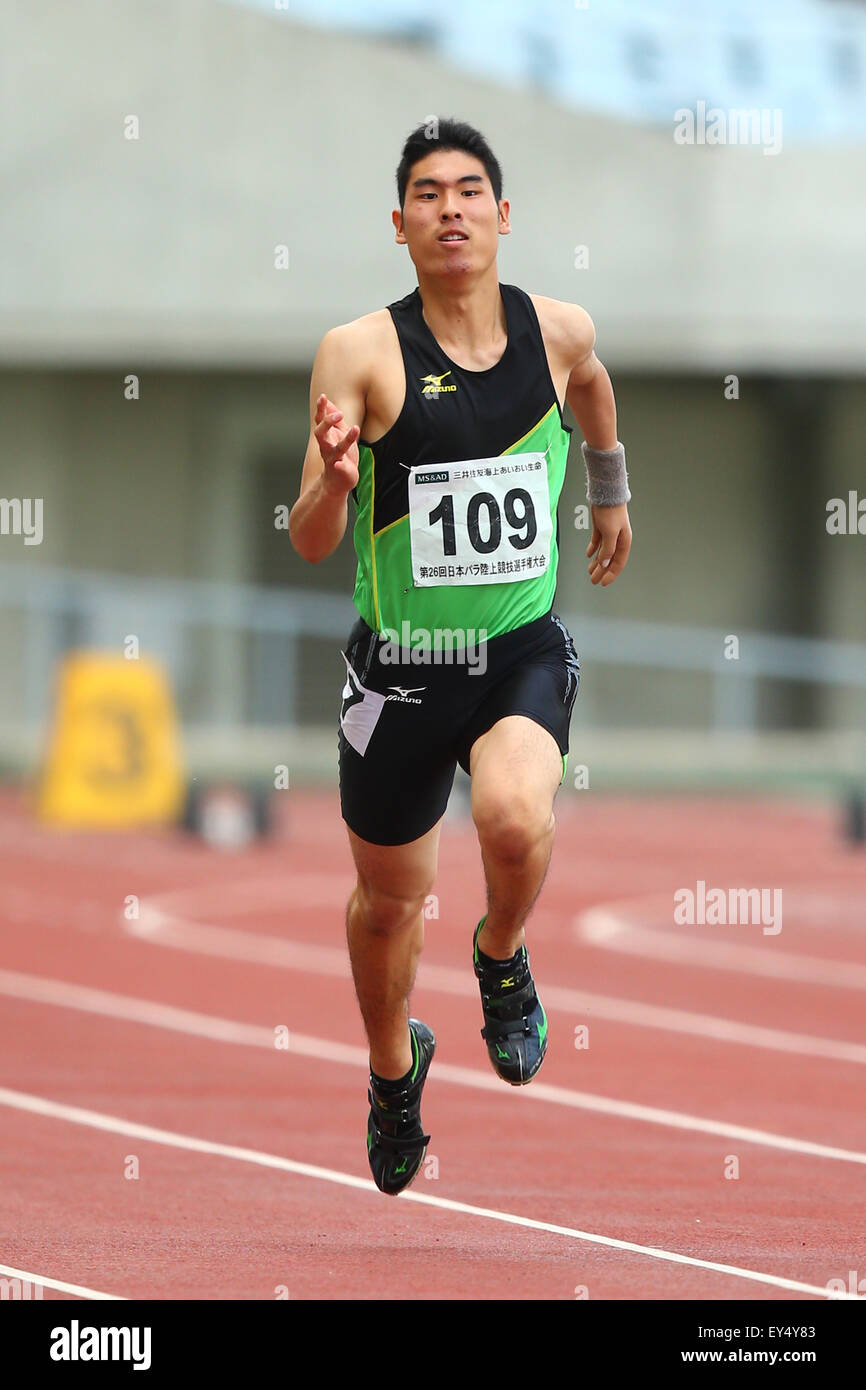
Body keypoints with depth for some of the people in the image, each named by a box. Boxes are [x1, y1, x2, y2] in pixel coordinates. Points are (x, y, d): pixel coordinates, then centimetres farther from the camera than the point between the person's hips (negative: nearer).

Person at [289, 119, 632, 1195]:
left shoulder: (559, 332, -4)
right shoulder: (362, 353, -14)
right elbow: (310, 545, -15)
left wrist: (610, 497, 35)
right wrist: (334, 478, -36)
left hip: (524, 646, 1)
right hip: (401, 662, 0)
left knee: (516, 819, -30)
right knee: (389, 898, 15)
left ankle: (502, 957, 5)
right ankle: (394, 1074, 47)